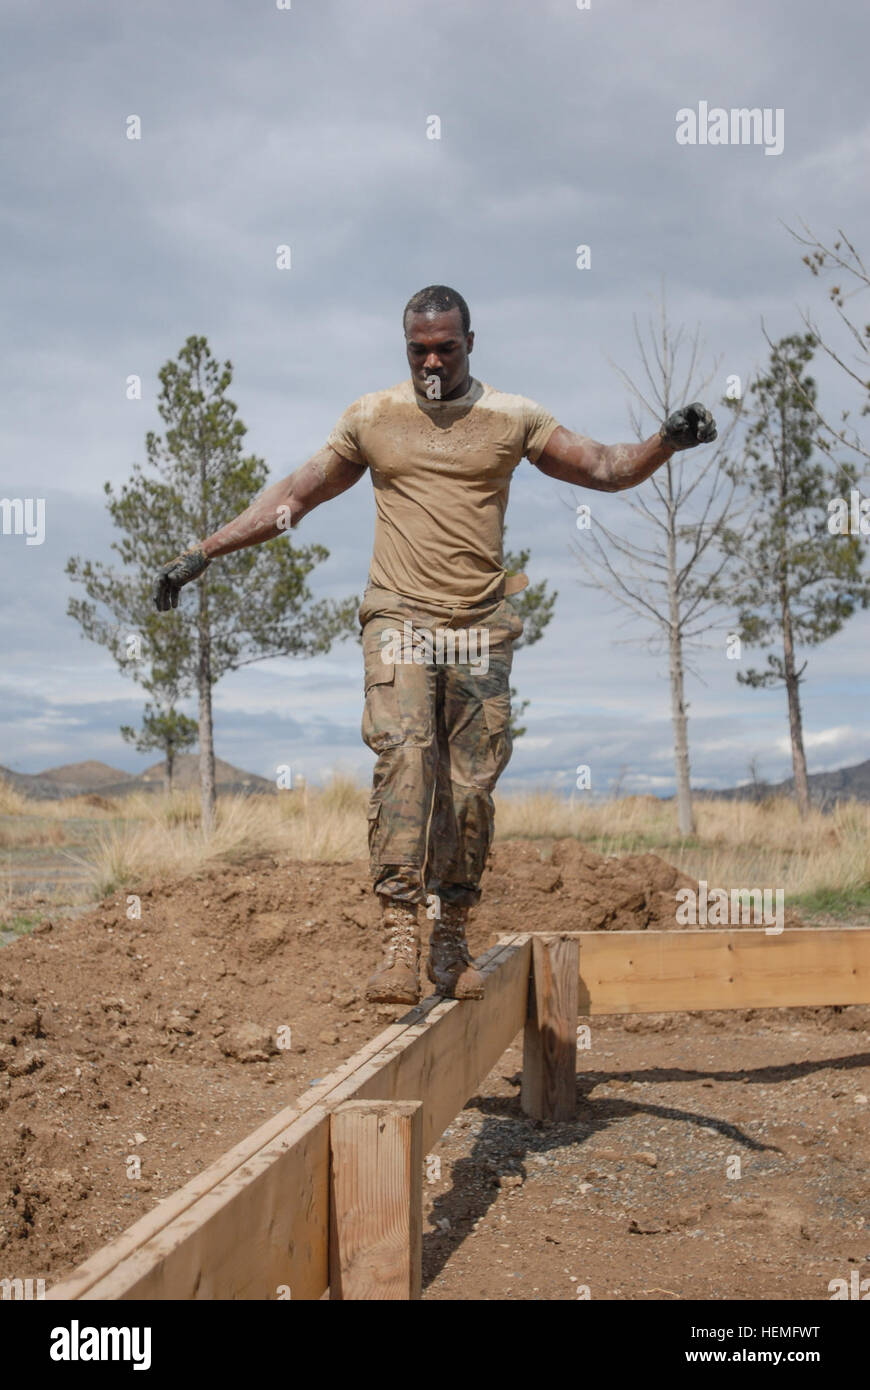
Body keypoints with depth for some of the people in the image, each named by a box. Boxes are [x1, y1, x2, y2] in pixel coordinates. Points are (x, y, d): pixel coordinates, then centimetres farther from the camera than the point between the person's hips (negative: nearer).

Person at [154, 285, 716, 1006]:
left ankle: (451, 941, 12)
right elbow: (295, 495, 16)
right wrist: (203, 552, 13)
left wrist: (666, 441, -10)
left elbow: (605, 468, 10)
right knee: (403, 755, -21)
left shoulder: (512, 417, 10)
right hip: (400, 618, -1)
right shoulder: (372, 417, 11)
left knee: (472, 785, 0)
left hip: (482, 628, 1)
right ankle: (401, 935, -27)